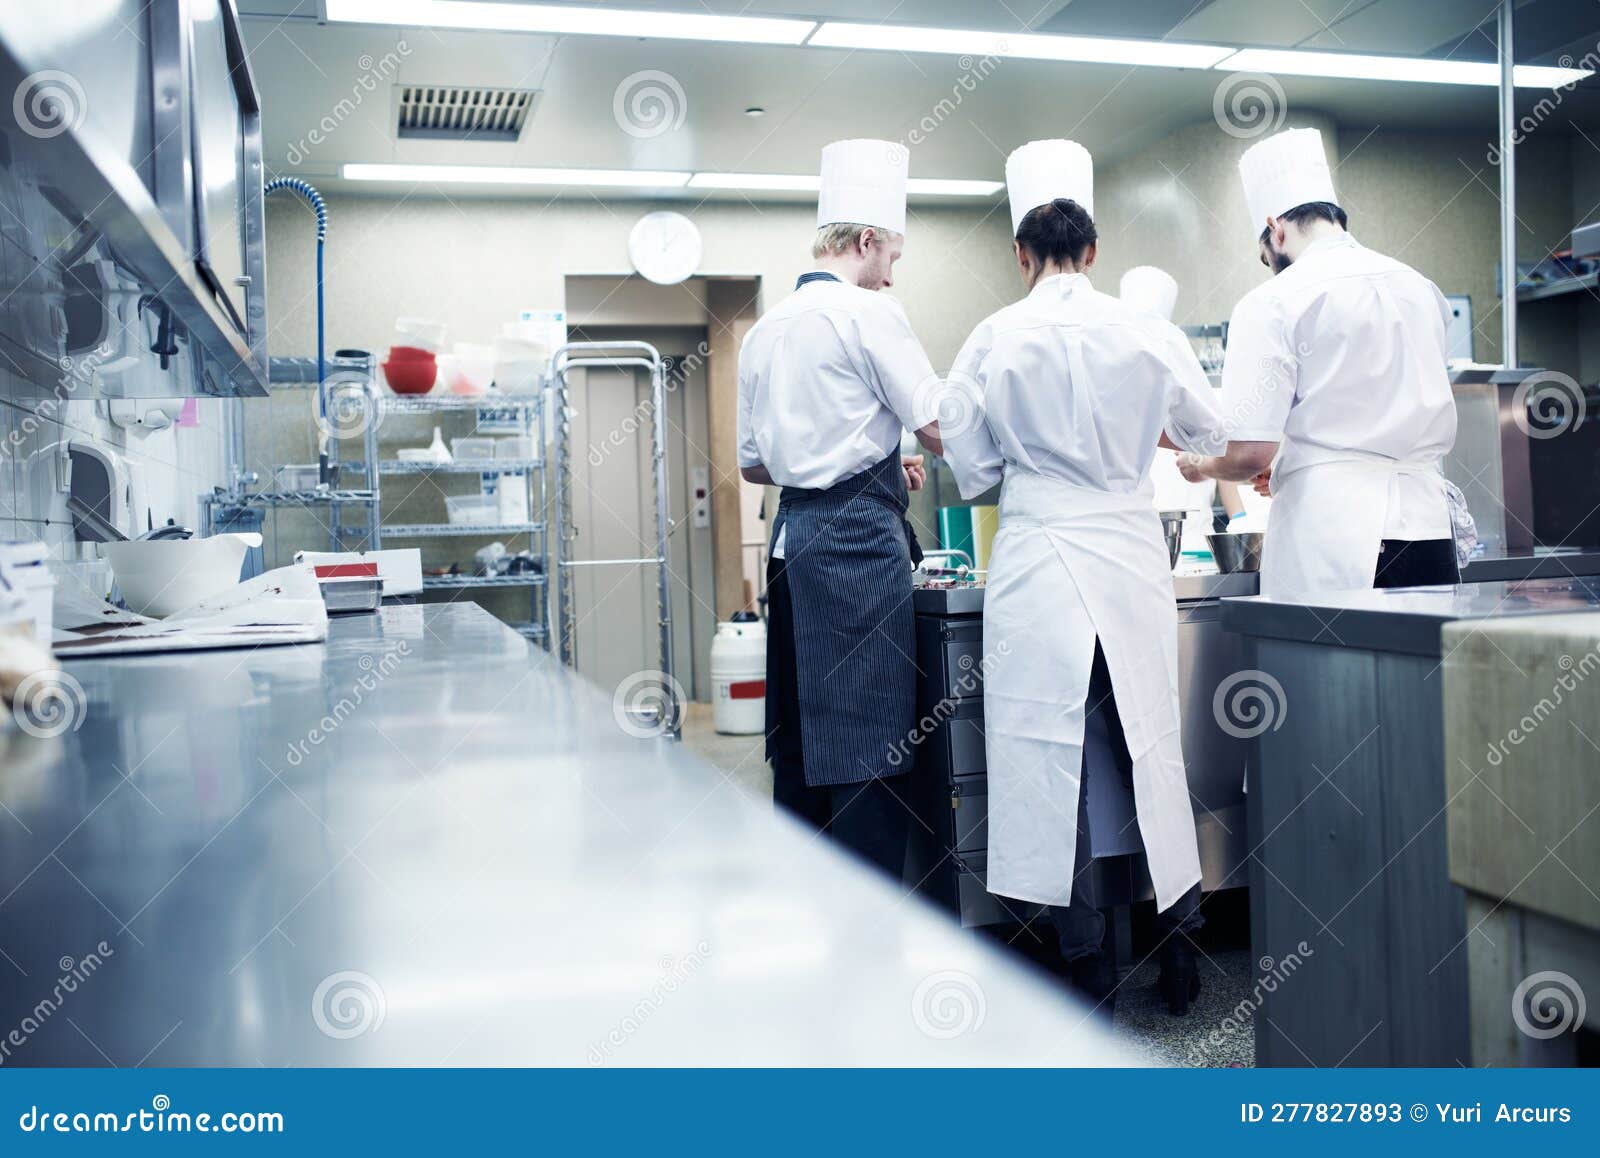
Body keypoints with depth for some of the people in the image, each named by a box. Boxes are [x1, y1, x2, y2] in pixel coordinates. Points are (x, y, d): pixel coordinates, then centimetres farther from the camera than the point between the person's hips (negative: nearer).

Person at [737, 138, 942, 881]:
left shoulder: (764, 330, 17)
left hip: (792, 537, 8)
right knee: (869, 745, -4)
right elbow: (937, 428, -8)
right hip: (857, 542, -8)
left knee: (799, 740, 14)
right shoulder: (866, 313, -6)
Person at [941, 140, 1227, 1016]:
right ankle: (1178, 939, 20)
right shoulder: (1146, 333, 1)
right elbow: (1209, 432, 15)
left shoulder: (996, 339, -4)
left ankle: (1087, 959, 12)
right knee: (1150, 742, 12)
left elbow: (970, 467, 1)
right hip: (1130, 557, 2)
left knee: (1045, 751, 5)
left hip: (1038, 562, -2)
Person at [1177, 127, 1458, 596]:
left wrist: (1202, 466, 12)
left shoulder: (1272, 303, -6)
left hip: (1333, 530, -6)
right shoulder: (1420, 289, 14)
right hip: (1428, 525, 6)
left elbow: (1250, 453, -12)